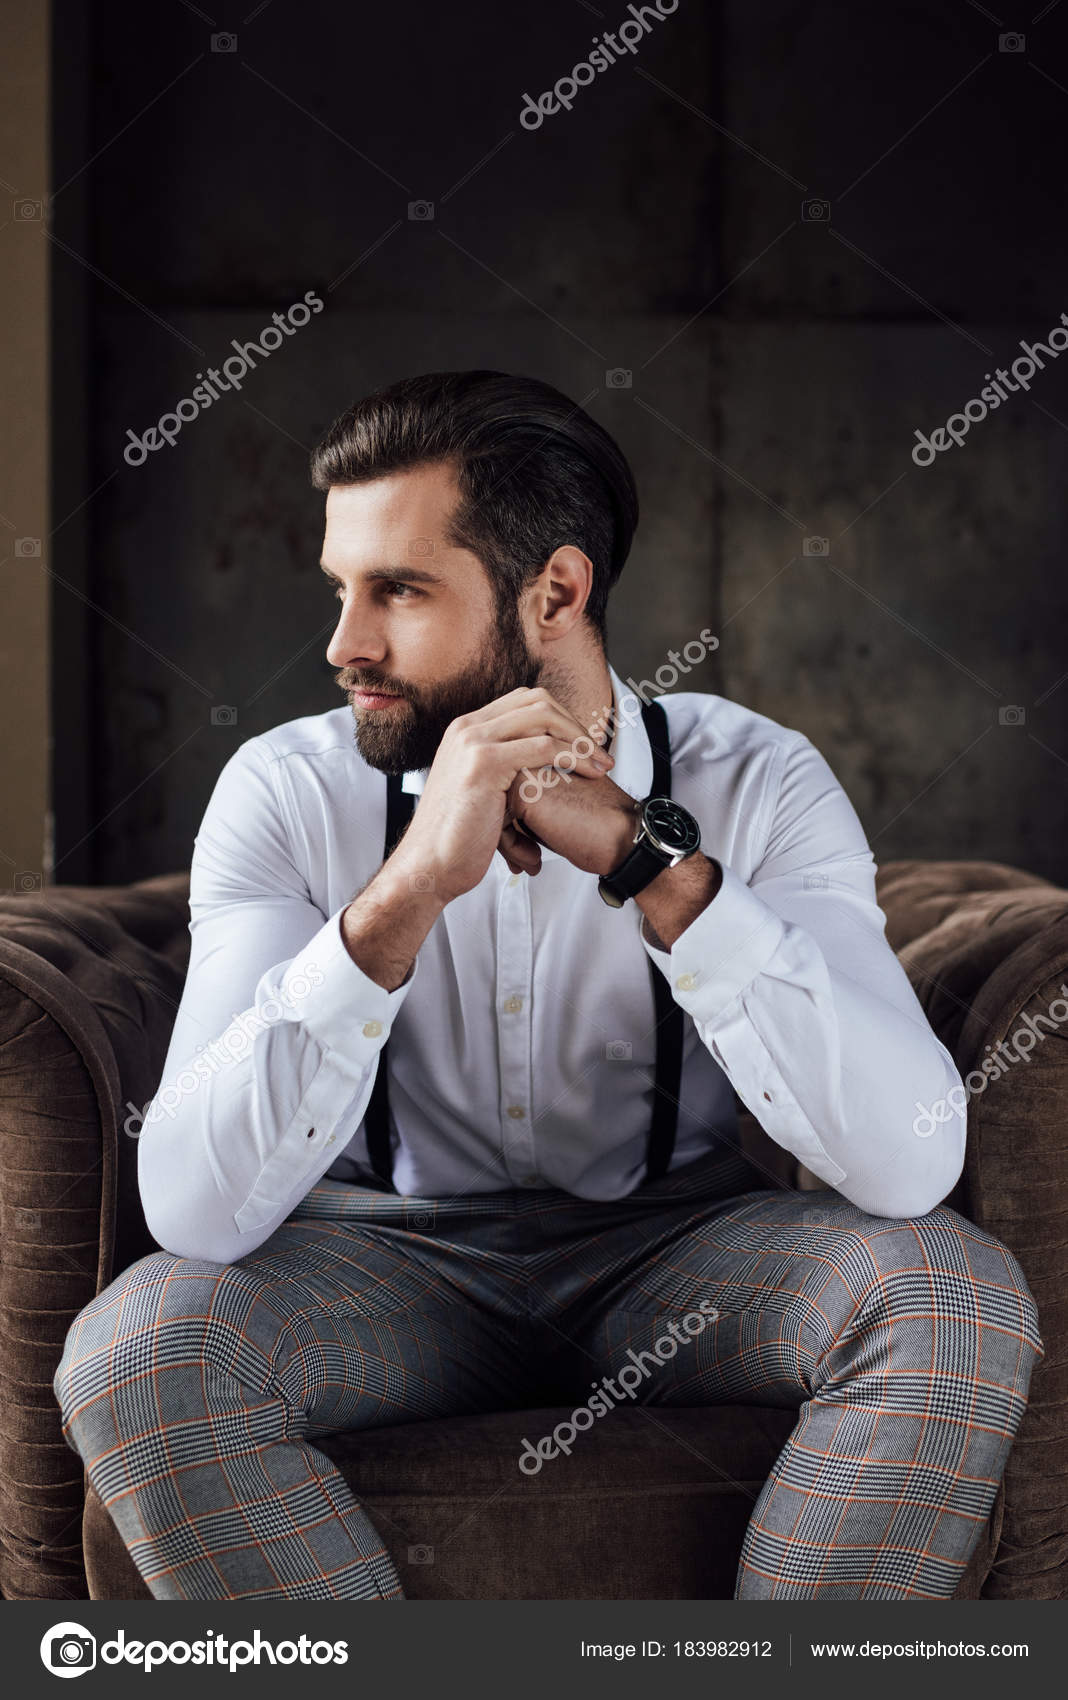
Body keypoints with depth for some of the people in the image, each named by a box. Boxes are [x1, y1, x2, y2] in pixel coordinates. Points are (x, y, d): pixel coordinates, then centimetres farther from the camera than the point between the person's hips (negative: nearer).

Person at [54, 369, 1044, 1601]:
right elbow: (193, 1206, -25)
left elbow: (910, 1162, -27)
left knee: (956, 1300, -27)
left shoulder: (758, 783, -13)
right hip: (396, 1257, 0)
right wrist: (410, 887, -35)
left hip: (678, 1247, 1)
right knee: (132, 1357, -29)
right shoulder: (286, 791, -13)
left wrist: (647, 854, -32)